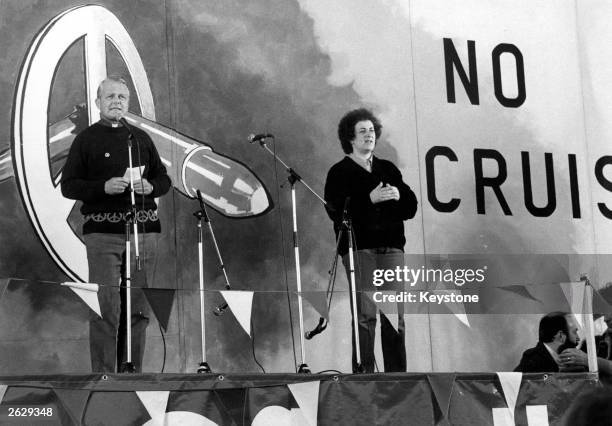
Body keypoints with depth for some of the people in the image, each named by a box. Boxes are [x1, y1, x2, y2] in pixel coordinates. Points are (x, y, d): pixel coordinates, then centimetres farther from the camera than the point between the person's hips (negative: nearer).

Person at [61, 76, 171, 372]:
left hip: (143, 230, 4)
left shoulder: (140, 138, 17)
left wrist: (150, 186, -3)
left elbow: (164, 179, 19)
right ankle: (103, 376, -2)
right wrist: (104, 187, -15)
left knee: (138, 309, 5)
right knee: (106, 309, -8)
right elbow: (68, 185, -1)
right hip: (103, 233, -4)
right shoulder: (86, 139, 5)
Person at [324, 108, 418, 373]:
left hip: (391, 246, 4)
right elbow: (336, 211, -8)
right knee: (365, 314, -10)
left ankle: (397, 373, 4)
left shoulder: (388, 169, 21)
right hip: (358, 248, -4)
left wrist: (399, 196, -4)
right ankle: (363, 373, -8)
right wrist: (370, 198, -16)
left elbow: (411, 208, 17)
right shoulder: (339, 172, 7)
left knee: (395, 313, 0)